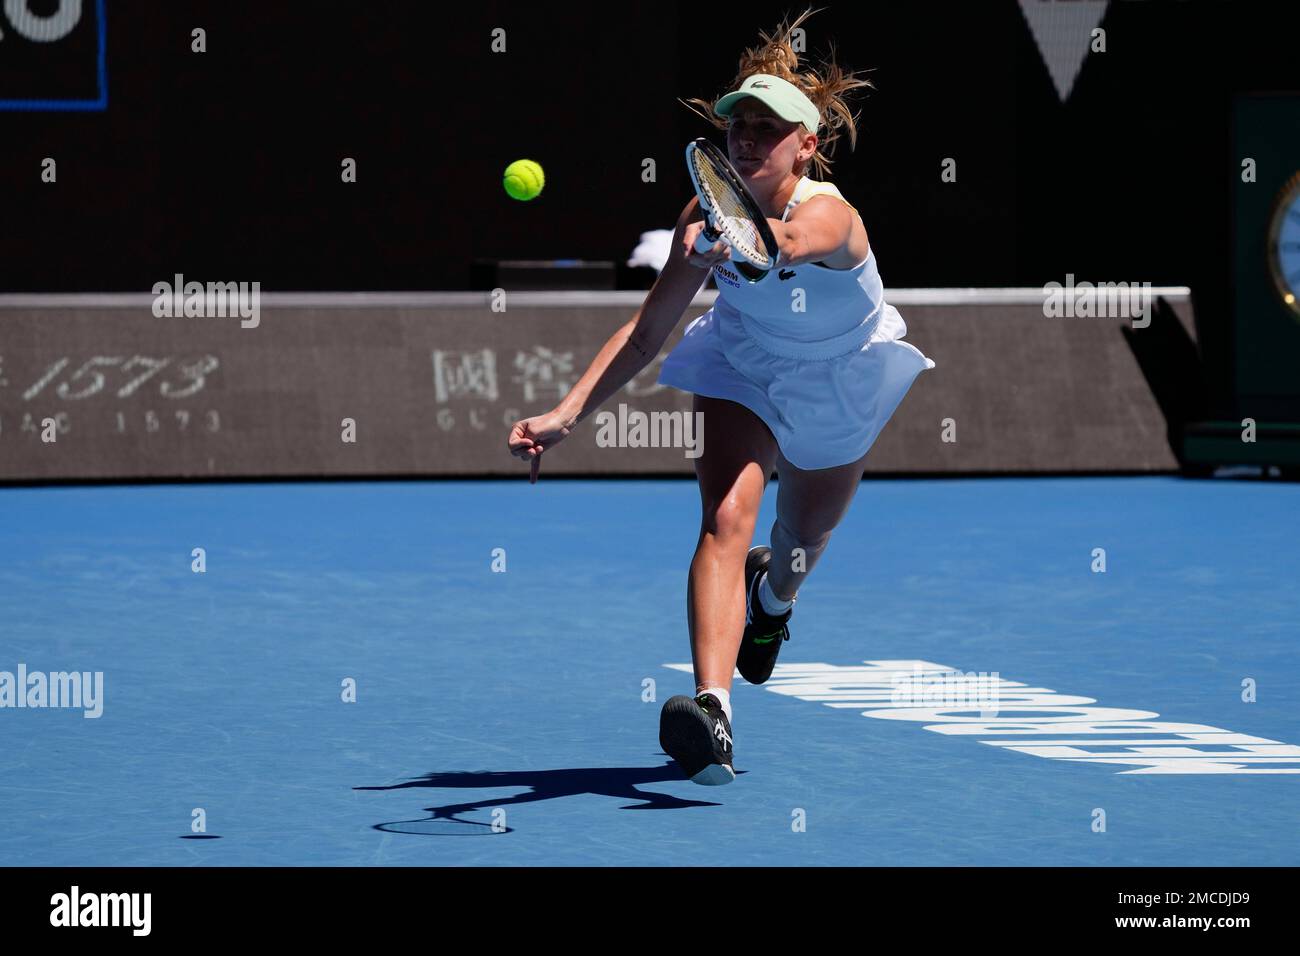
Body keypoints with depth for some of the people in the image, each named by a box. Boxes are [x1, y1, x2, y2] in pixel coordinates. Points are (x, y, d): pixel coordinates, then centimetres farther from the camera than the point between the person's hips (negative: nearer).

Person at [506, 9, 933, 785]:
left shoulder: (829, 215, -37)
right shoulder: (709, 217, -24)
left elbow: (784, 244, -64)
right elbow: (645, 334, -19)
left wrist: (738, 245, -87)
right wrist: (565, 416, -30)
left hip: (837, 385, -1)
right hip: (743, 371, 1)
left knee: (804, 537, 21)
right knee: (726, 519, -25)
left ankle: (772, 596, 61)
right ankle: (712, 710, -39)